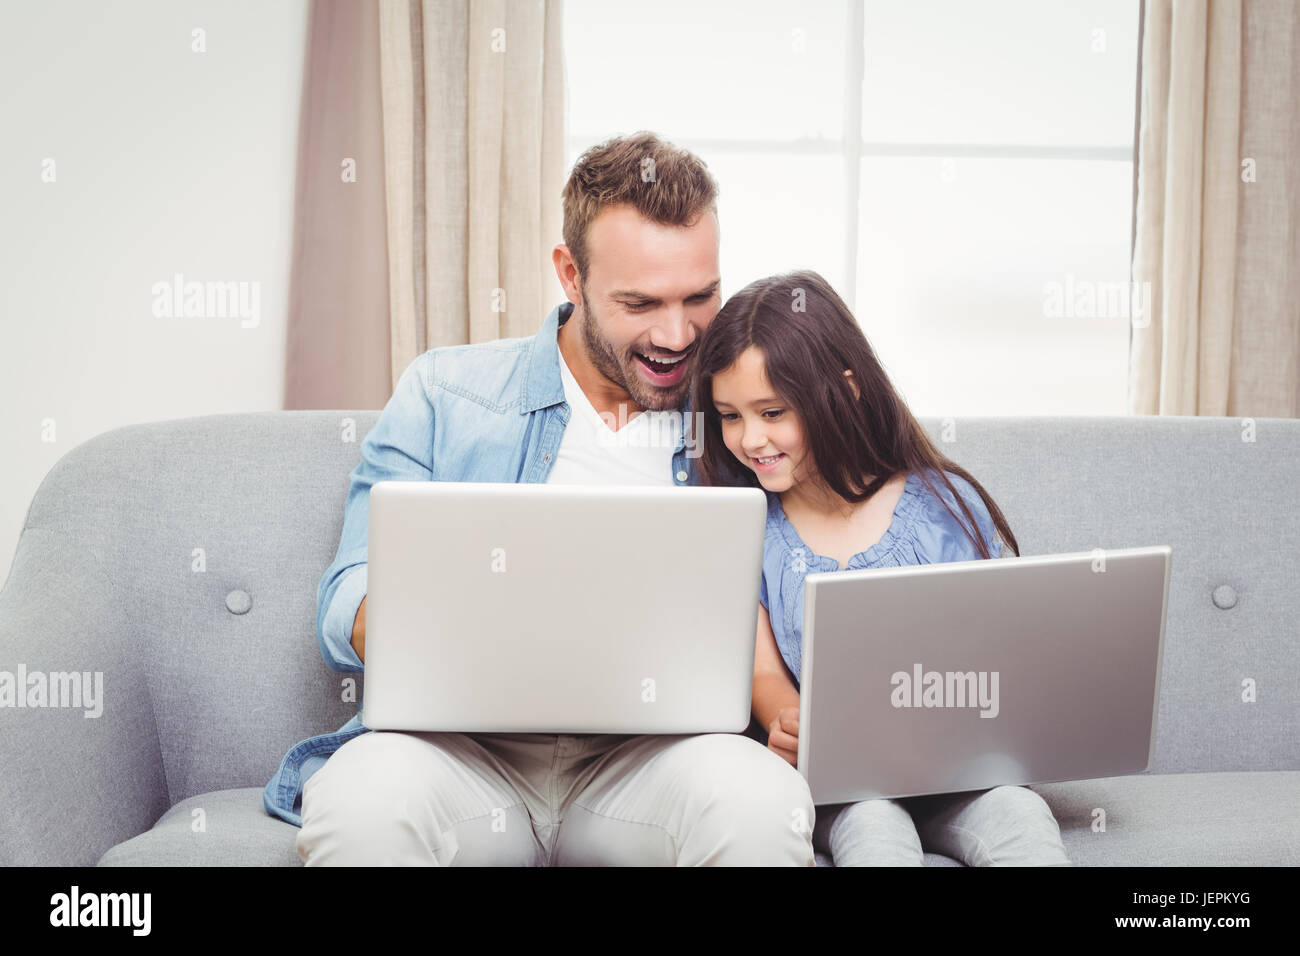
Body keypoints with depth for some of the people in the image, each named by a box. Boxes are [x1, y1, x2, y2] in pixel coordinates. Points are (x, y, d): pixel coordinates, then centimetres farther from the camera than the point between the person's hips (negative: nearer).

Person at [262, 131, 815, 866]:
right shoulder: (445, 393, 9)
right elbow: (346, 613, 2)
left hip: (647, 753, 0)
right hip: (467, 744, 0)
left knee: (761, 796, -33)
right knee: (360, 797, -33)